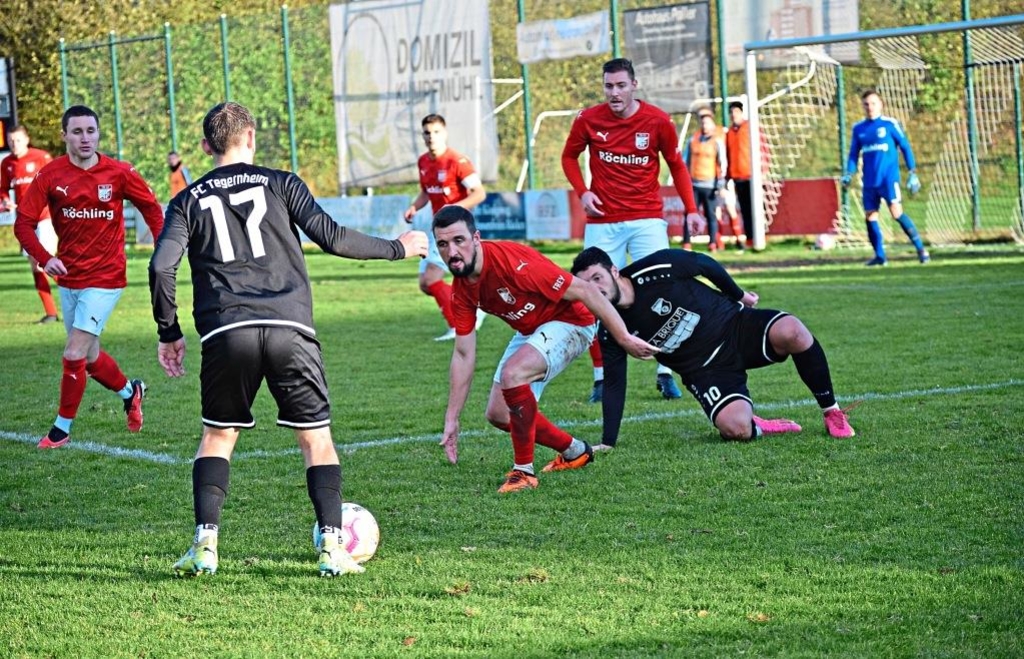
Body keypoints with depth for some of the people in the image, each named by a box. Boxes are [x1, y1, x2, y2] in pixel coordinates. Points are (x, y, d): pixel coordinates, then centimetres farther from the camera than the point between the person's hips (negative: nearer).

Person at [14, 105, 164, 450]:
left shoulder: (119, 173, -9)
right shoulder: (51, 175, -7)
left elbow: (150, 206, 5)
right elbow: (23, 223, -6)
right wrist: (45, 258, -20)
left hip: (106, 277, -4)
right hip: (68, 277, 4)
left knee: (74, 355, -11)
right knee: (88, 357, 16)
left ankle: (62, 428, 4)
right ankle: (129, 391, 44)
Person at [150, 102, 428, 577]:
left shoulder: (189, 200, 13)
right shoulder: (279, 184, 11)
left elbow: (162, 266, 2)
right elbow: (331, 238, 2)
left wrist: (169, 334, 12)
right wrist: (395, 249, 14)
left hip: (225, 333, 1)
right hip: (289, 328, -1)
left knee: (217, 437, 17)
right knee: (316, 438, 9)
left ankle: (204, 545, 5)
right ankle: (332, 547, -2)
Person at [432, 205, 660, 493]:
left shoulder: (512, 261, -32)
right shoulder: (461, 291, -9)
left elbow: (584, 291, -28)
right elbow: (464, 355, 0)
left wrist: (624, 339, -25)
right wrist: (451, 419, -1)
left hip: (570, 321, -9)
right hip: (530, 330, 9)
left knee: (512, 374, -32)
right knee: (498, 413, 8)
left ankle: (524, 471, -17)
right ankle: (575, 451, 31)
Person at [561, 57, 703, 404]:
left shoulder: (657, 121, -4)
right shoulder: (588, 120, -3)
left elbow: (676, 165, 9)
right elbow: (569, 157, 13)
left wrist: (690, 209, 0)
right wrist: (582, 192, -3)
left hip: (647, 219, -1)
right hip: (603, 222, 1)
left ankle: (665, 374, 2)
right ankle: (601, 377, 9)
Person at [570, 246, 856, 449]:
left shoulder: (657, 268, -17)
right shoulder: (611, 331, -9)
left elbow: (705, 264, 1)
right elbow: (613, 385, -2)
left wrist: (738, 296, 11)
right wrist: (607, 443, -5)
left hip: (734, 327, -1)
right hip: (705, 370, 1)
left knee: (791, 331, -33)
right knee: (736, 429, -29)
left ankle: (832, 413, -12)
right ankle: (758, 427, 11)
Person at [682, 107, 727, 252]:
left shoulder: (717, 141, 2)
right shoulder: (693, 140, 11)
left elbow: (722, 163, -2)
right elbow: (685, 160, 18)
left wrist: (720, 183, -9)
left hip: (710, 185, -3)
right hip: (694, 184, 3)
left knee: (711, 215, -1)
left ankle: (713, 243, 5)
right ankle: (686, 243, 1)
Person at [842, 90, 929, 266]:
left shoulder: (890, 124, -2)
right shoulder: (858, 129, 10)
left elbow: (905, 147, 1)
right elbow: (854, 154, 16)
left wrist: (913, 173, -3)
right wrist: (848, 174, 1)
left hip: (889, 177, -5)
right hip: (869, 181, 5)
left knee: (896, 212, -16)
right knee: (870, 217, 2)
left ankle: (921, 249, -11)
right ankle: (880, 256, 12)